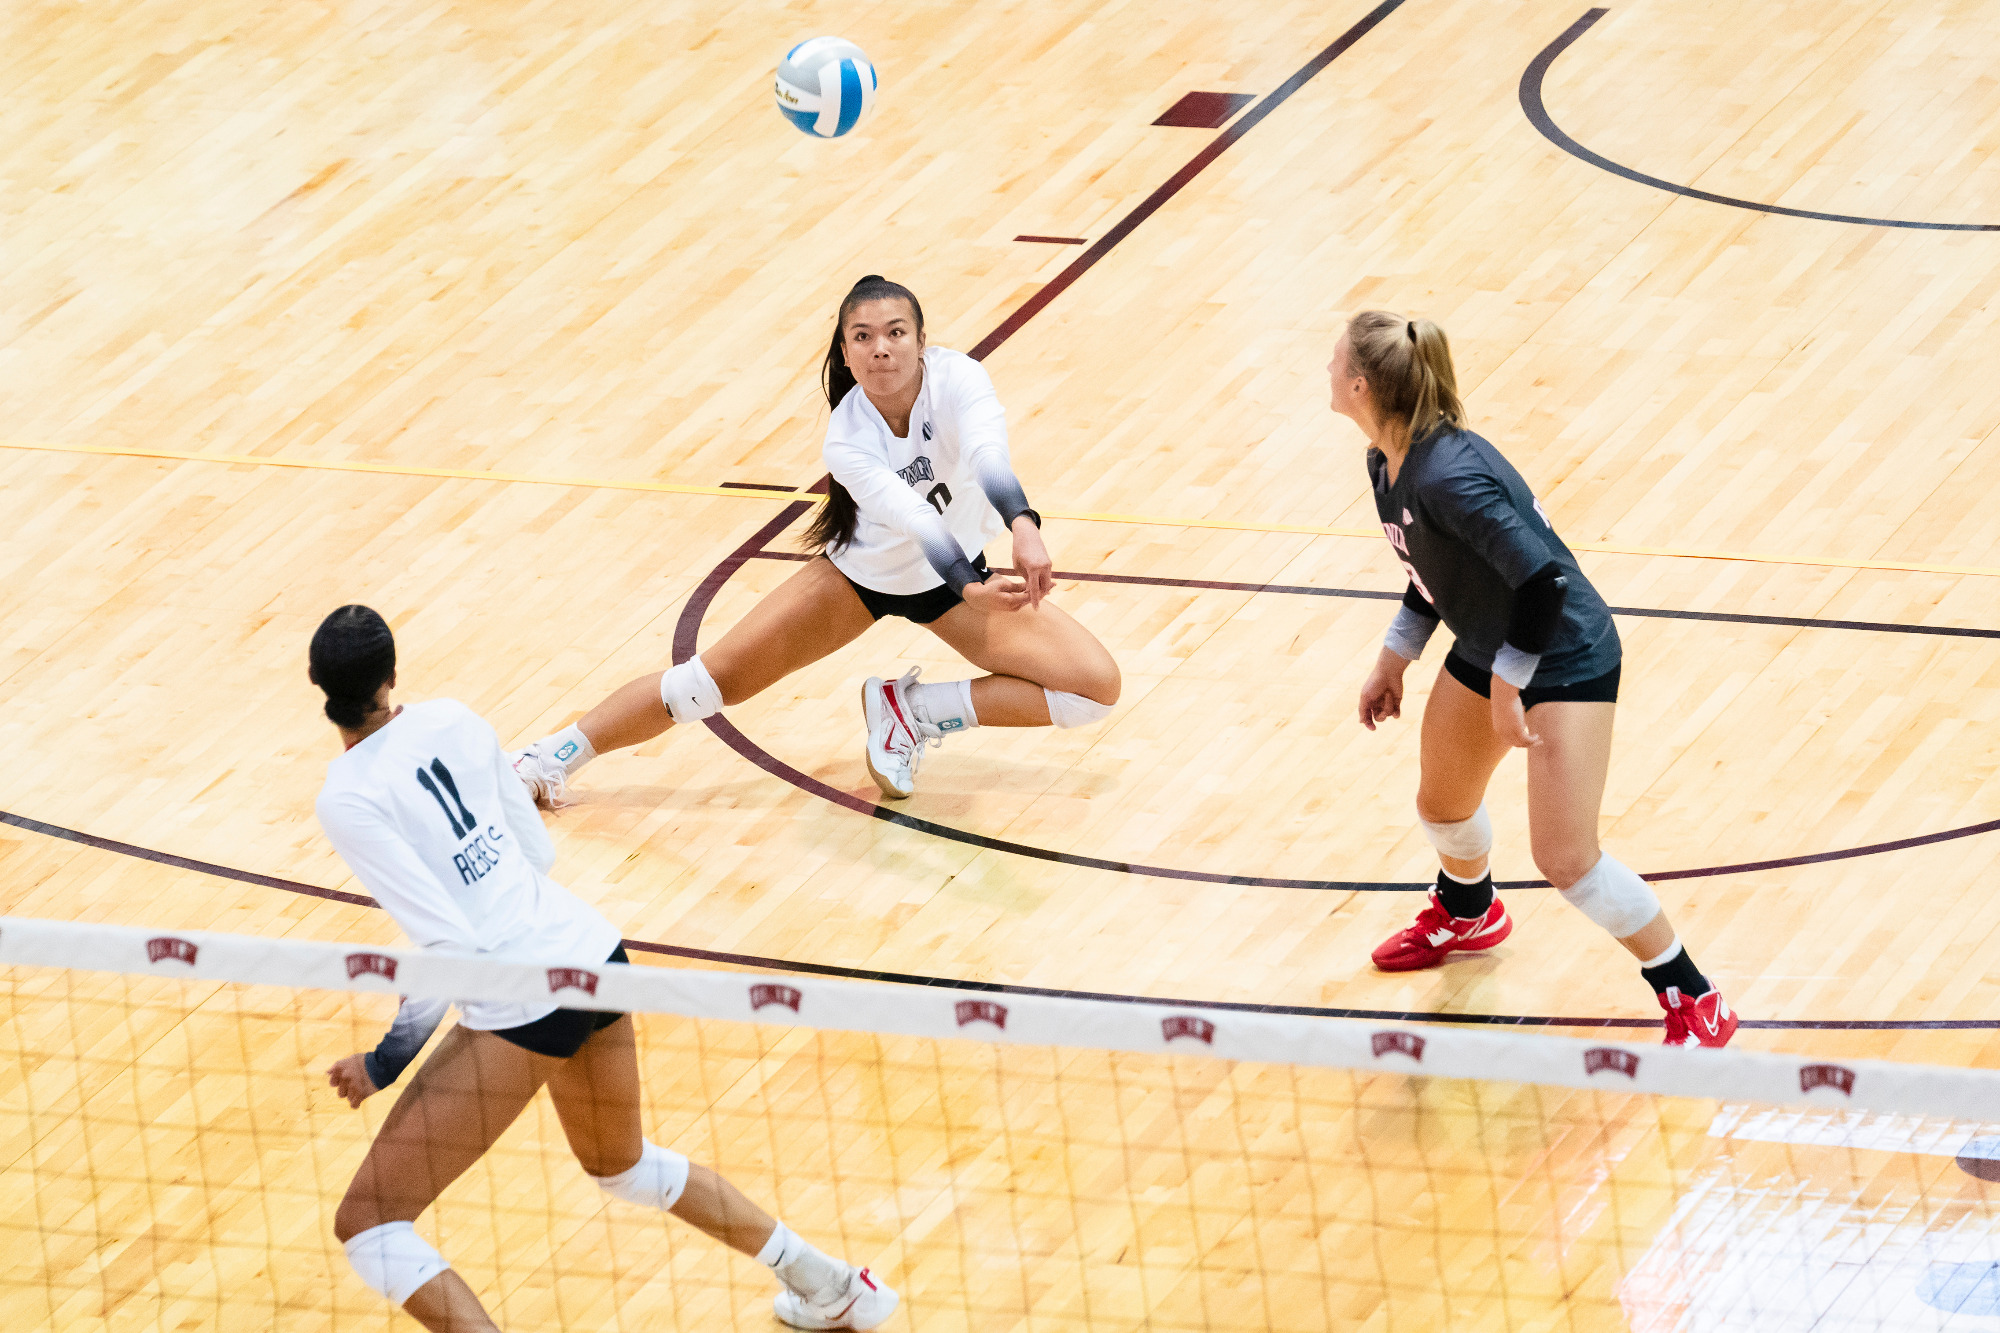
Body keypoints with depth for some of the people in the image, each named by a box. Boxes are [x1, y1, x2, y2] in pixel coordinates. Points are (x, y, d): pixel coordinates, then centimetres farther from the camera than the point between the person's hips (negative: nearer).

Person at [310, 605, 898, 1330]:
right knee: (624, 1166, 36)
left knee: (366, 1224, 0)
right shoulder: (451, 721, 5)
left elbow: (451, 948, -19)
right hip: (592, 945, 8)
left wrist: (387, 1062, -8)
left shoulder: (348, 801, -14)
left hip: (520, 1003, -8)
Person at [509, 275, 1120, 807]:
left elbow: (988, 453, -51)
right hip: (862, 572, -1)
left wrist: (1024, 527, -72)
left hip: (959, 573, 1)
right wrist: (971, 589, -65)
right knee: (713, 678, -9)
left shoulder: (956, 378, -30)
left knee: (1097, 684, -17)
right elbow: (912, 517, -46)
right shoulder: (845, 441, -29)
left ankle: (912, 707, -5)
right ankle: (556, 756, 8)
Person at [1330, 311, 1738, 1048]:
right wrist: (1394, 659, 16)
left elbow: (1542, 576, -35)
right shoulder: (1387, 464, -4)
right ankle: (1467, 913, 61)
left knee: (1565, 858, -13)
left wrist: (1507, 687, -26)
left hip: (1564, 659, -9)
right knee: (1442, 803, 27)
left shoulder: (1447, 477, -34)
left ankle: (1695, 1003, 1)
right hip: (1487, 649, 9)